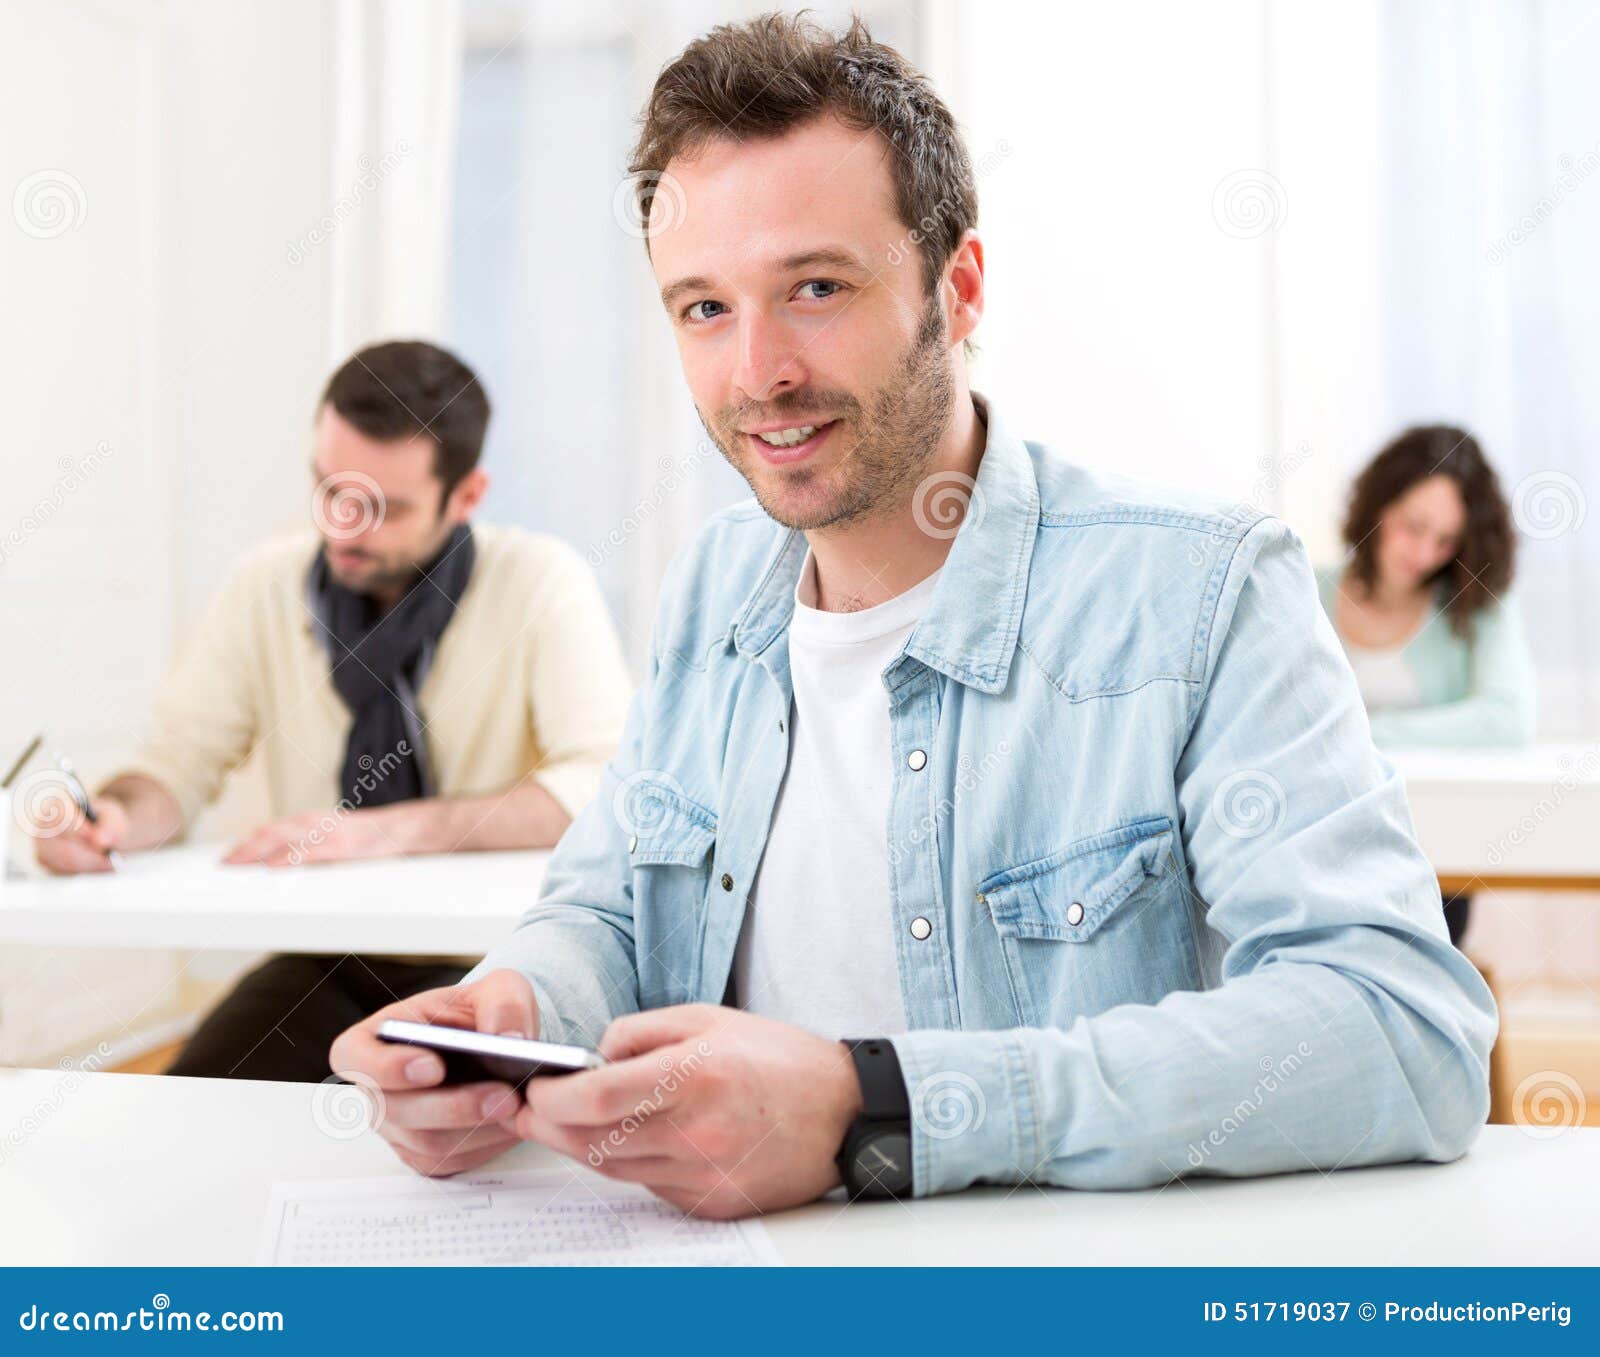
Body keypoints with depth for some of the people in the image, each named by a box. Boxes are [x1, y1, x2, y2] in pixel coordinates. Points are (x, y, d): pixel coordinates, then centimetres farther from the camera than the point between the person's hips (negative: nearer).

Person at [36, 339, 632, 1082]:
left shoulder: (541, 583, -11)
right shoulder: (267, 584, 0)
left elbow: (606, 785, -21)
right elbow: (174, 765, 4)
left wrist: (389, 829, -29)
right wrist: (115, 816, -20)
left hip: (494, 965, -3)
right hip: (324, 958, 3)